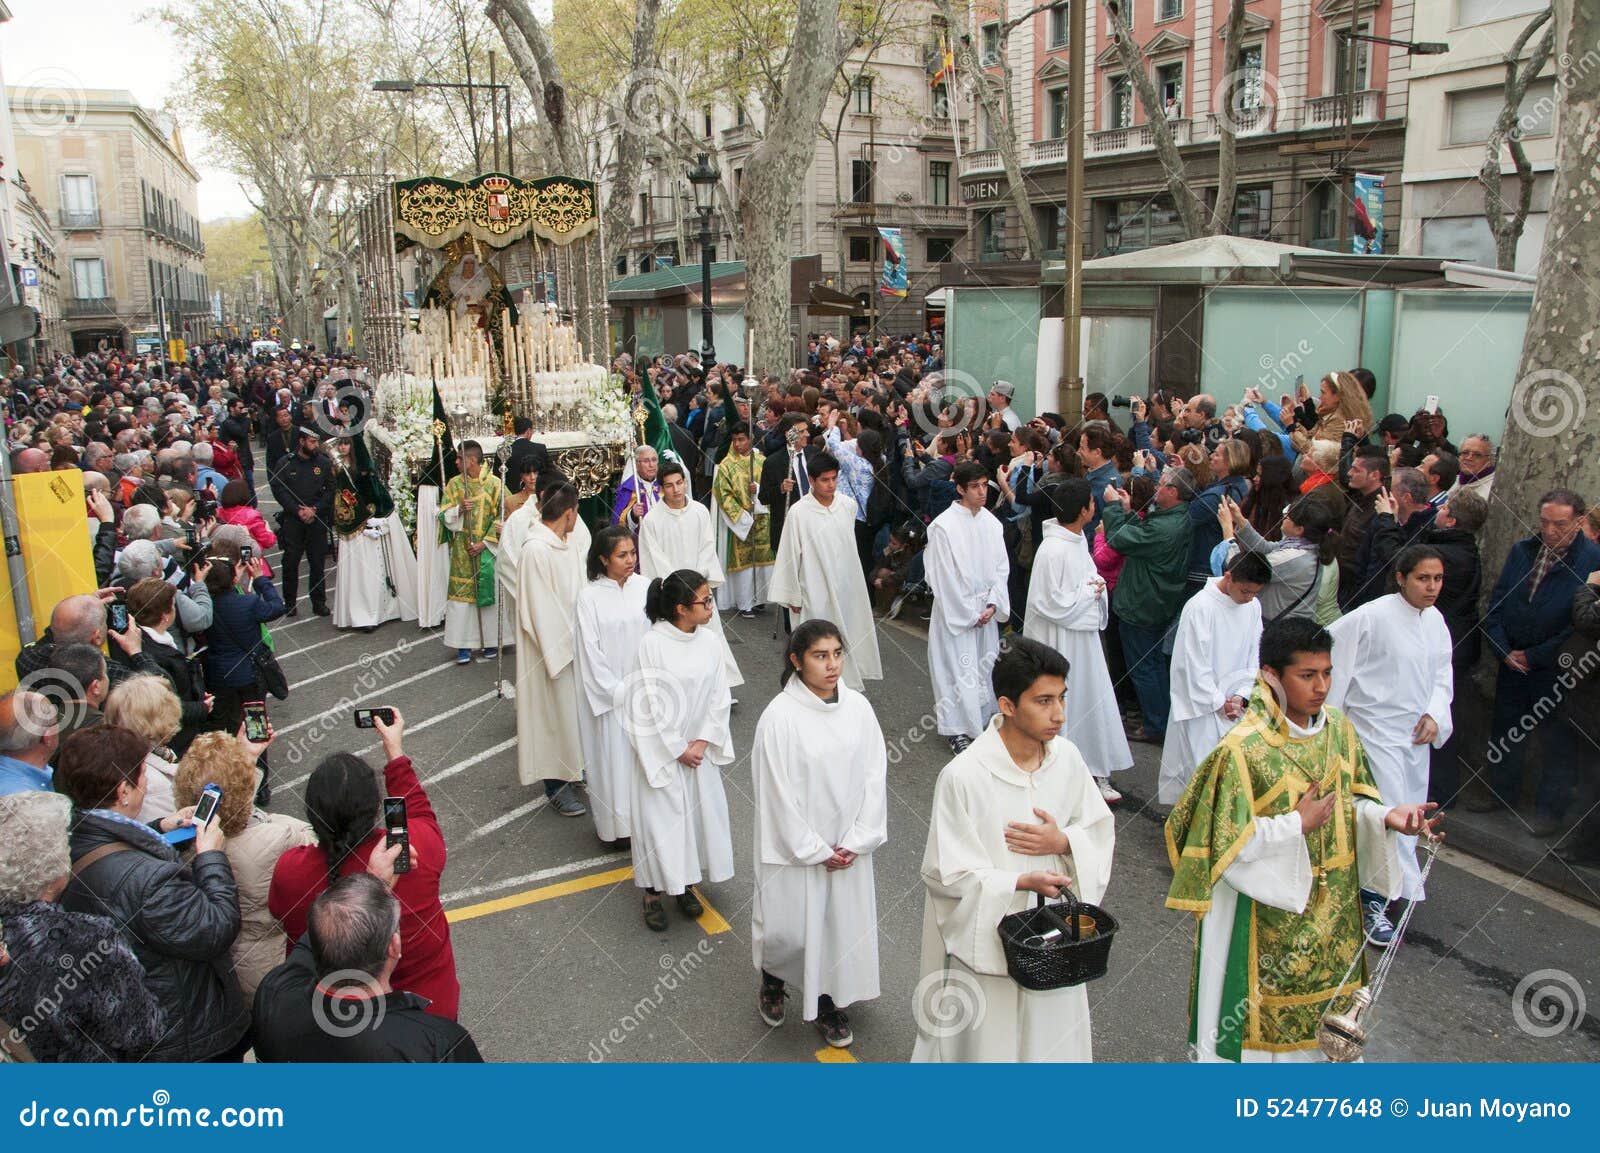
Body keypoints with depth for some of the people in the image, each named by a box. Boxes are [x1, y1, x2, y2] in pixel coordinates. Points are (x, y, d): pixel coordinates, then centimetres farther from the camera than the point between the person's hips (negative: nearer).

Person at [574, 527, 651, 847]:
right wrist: (617, 691, -10)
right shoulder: (590, 596, -9)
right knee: (612, 757, 4)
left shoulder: (644, 586, -1)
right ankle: (615, 825, 18)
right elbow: (590, 650, -9)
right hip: (607, 694, -3)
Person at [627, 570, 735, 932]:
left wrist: (702, 743, -8)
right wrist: (678, 749, -12)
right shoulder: (653, 643, -18)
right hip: (661, 749, -4)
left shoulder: (710, 641, -4)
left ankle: (686, 884, 33)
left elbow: (719, 698, 1)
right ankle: (653, 892, 22)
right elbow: (650, 703, -15)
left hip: (700, 750, 5)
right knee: (660, 818, 4)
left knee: (698, 813, 13)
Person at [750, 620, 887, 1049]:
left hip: (848, 848, 4)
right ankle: (772, 979, 40)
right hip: (794, 847, -4)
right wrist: (815, 850, -11)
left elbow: (875, 774, -1)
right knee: (788, 928, 7)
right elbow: (778, 792, -15)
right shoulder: (780, 716, -19)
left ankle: (829, 1001, 37)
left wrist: (857, 841, -6)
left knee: (843, 924, 14)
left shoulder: (858, 707, -7)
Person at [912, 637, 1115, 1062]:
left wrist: (1062, 841, -16)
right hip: (987, 939, -5)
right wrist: (1023, 881, -29)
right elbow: (947, 873, -18)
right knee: (988, 1040, 12)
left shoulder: (1067, 757, -8)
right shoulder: (963, 776, -24)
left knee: (1054, 1037, 21)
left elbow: (1101, 829, 6)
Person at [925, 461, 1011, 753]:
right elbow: (943, 577, -14)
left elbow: (1001, 568, 6)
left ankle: (982, 720, 29)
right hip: (955, 612, -5)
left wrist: (992, 605, -6)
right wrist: (969, 614, -11)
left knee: (984, 664, 13)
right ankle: (958, 730, 14)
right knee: (959, 669, 0)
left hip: (986, 610, 5)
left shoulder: (991, 523, 1)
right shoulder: (943, 526, -15)